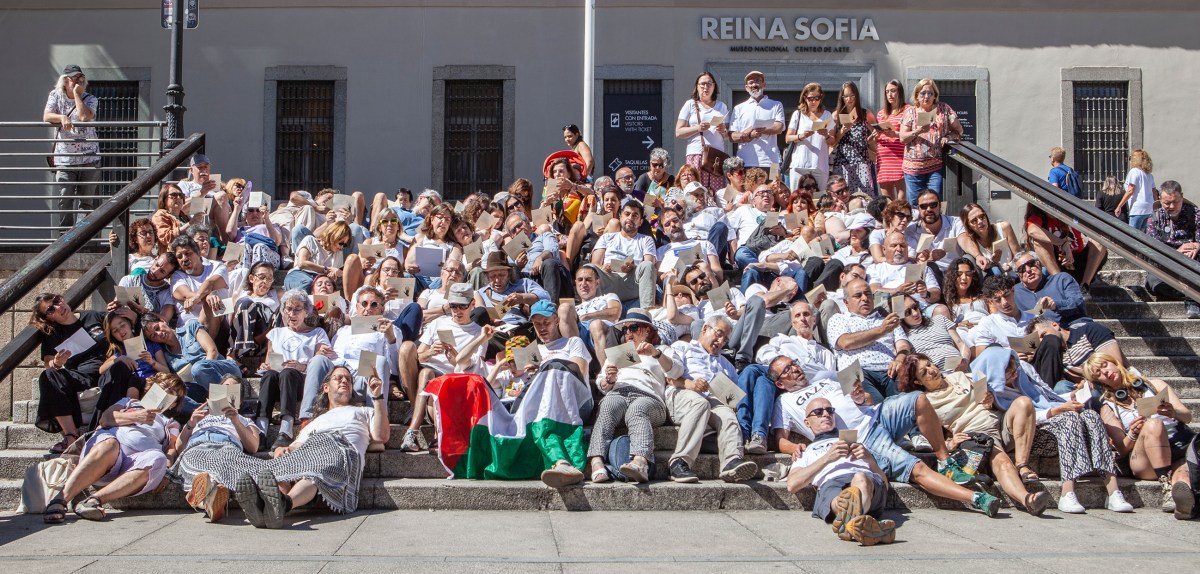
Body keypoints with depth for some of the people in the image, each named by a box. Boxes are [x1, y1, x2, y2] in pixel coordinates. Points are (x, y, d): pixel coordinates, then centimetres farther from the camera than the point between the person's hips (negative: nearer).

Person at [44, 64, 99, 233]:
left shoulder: (90, 99, 2)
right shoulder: (55, 96, 6)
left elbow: (85, 116, -18)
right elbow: (46, 117, -4)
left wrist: (77, 94, -11)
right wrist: (62, 117, -23)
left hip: (89, 158, 0)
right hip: (64, 159, 0)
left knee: (88, 201, 2)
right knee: (64, 200, -5)